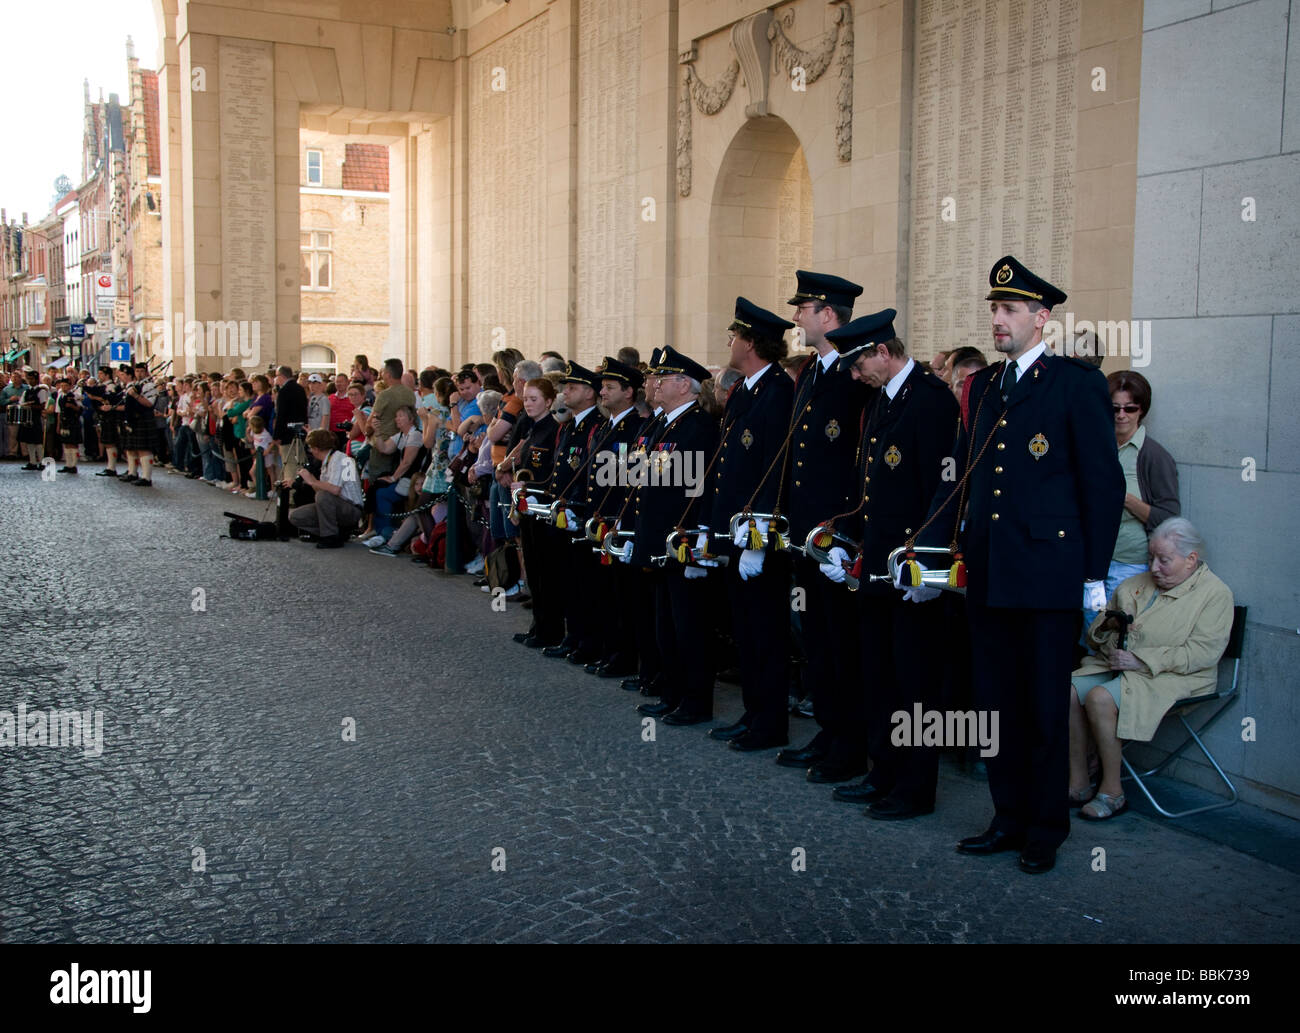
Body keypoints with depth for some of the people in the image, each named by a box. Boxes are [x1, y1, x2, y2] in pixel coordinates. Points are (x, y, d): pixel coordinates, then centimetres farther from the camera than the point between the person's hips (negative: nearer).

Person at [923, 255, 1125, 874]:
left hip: (1047, 574, -6)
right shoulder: (982, 387, 14)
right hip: (987, 575, 6)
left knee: (1045, 708, 4)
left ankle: (1046, 832, 18)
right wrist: (931, 548, 8)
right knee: (997, 703, 12)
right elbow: (960, 476, 16)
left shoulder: (1077, 383, -5)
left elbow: (1103, 483, -6)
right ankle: (1010, 820, 25)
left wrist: (1095, 574, -8)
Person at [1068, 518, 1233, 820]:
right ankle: (1078, 784, -15)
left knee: (1099, 698, -30)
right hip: (1115, 666, 7)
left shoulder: (1215, 593, -1)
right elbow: (1095, 632, 22)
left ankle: (1112, 792, -17)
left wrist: (1140, 659, -17)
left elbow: (1202, 653, -14)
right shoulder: (1136, 584, 19)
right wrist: (1109, 623, -4)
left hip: (1172, 679, -7)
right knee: (1068, 690, -21)